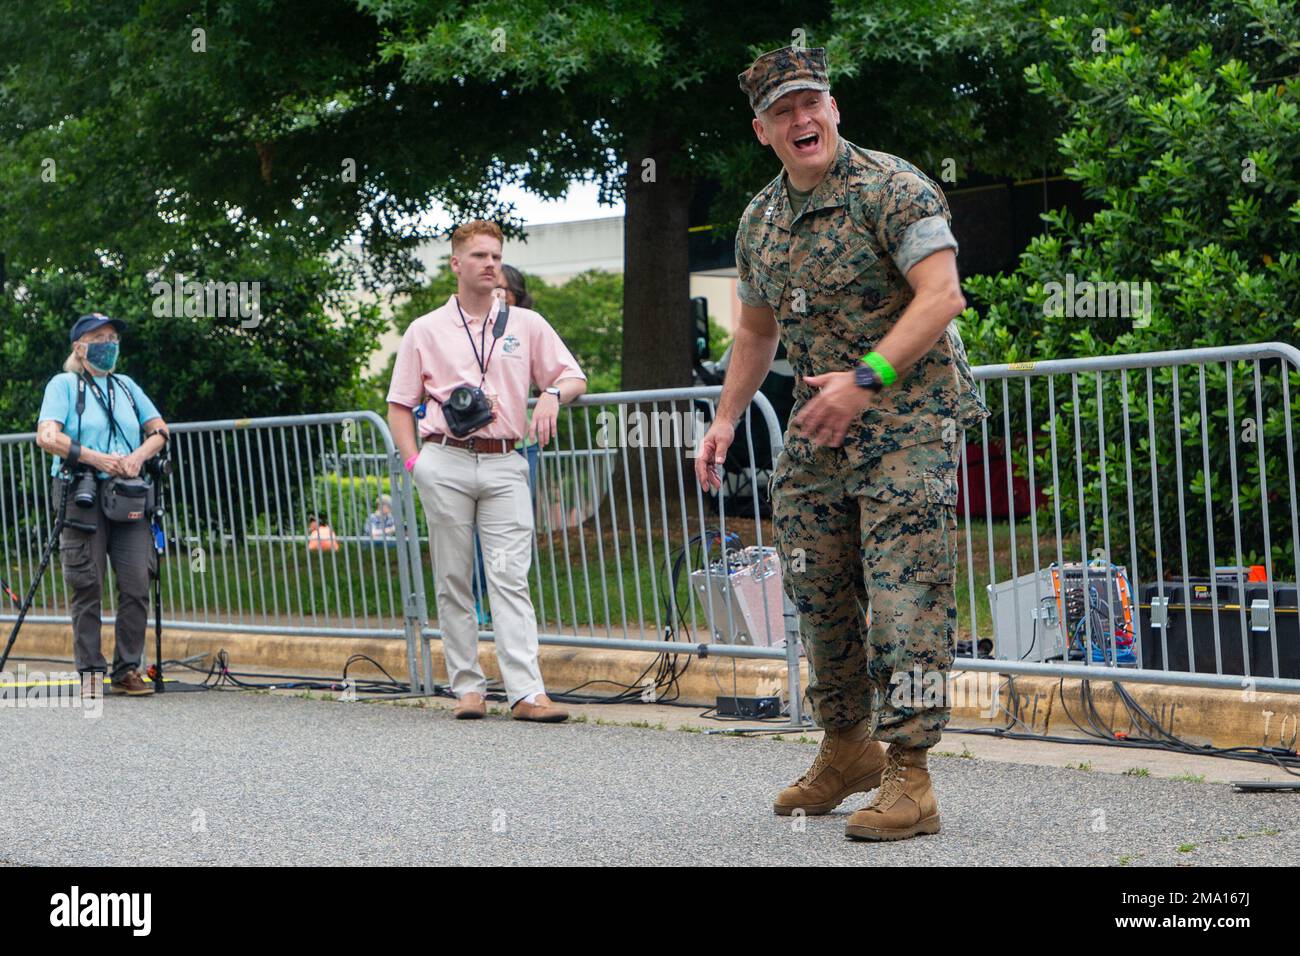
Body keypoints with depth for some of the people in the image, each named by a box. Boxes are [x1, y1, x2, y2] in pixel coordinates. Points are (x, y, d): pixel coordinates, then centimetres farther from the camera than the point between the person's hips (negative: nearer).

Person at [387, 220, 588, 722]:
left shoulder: (526, 324, 12)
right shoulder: (425, 331, 11)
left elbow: (575, 378, 12)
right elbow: (400, 404, 12)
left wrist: (552, 394, -10)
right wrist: (412, 459, -1)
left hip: (504, 464, 0)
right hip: (446, 463, 0)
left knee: (511, 578, -9)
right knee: (453, 581, 2)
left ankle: (526, 692, -16)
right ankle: (467, 686, 7)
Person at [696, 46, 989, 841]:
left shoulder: (892, 188, -11)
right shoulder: (759, 221, 12)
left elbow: (942, 295, -21)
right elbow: (757, 330, 25)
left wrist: (866, 380, -26)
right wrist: (726, 419, 17)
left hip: (908, 424, -7)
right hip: (817, 431, 7)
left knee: (904, 598, -12)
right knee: (819, 595, 12)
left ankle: (909, 781, -12)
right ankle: (847, 748, 30)